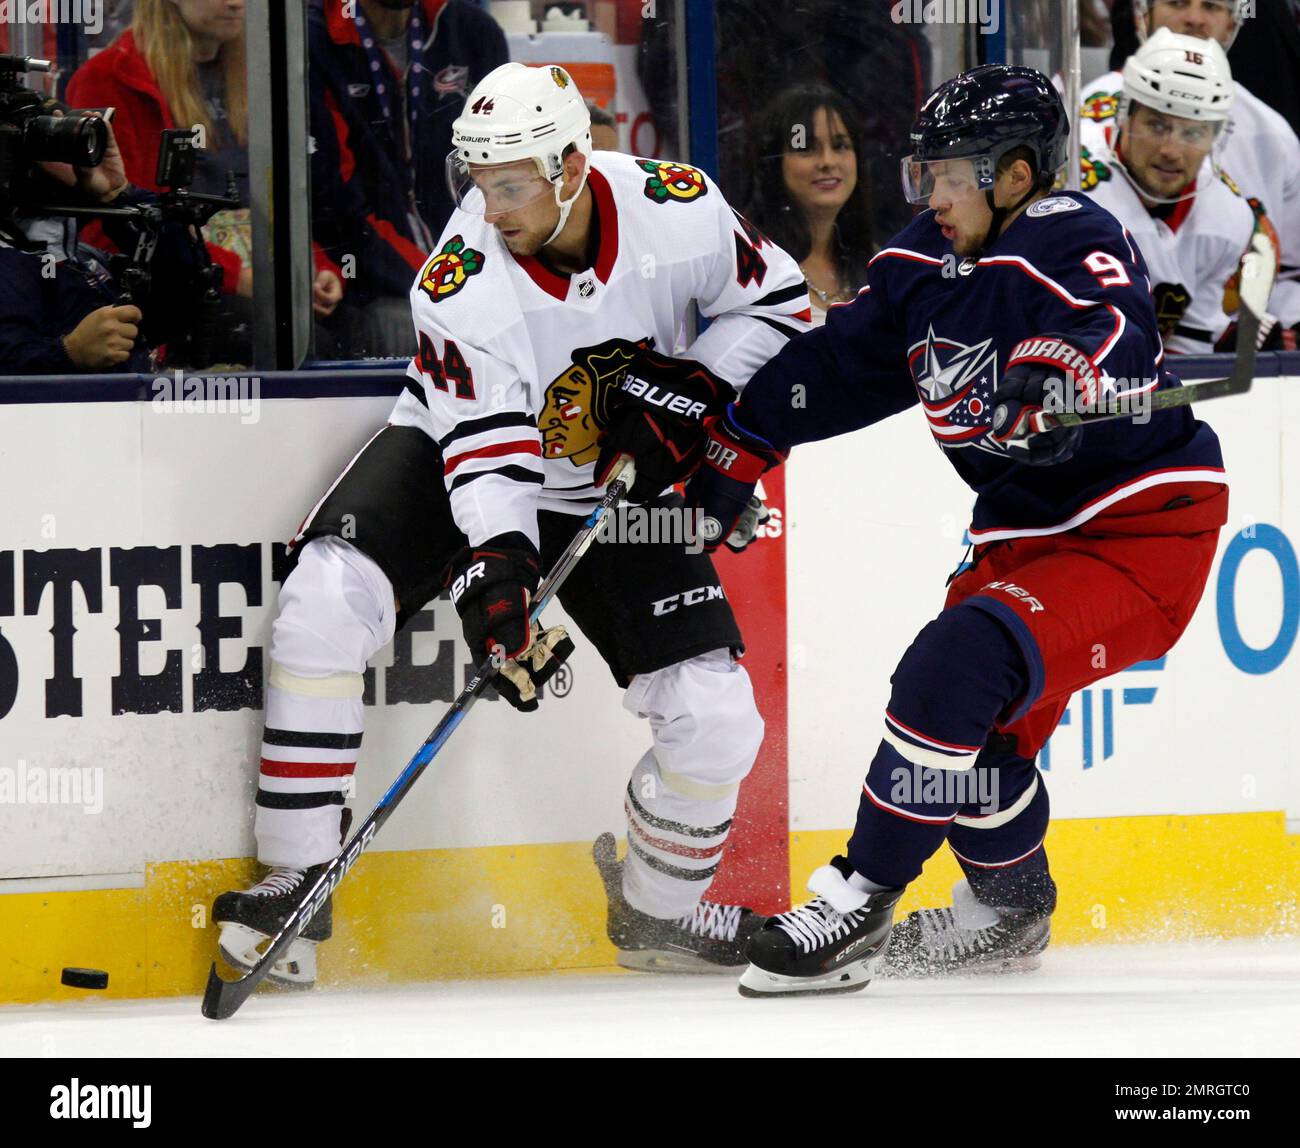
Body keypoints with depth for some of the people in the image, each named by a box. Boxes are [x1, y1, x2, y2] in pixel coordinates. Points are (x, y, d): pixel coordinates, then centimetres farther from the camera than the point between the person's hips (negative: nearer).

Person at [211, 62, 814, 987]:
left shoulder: (676, 210, -22)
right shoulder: (464, 281, -27)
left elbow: (777, 302, -6)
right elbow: (489, 451, -30)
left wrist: (694, 390, -21)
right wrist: (496, 571, -45)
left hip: (614, 488, 2)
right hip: (457, 451, -2)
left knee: (716, 721, -9)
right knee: (324, 604, -27)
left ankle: (657, 909, 22)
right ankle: (297, 889, -19)